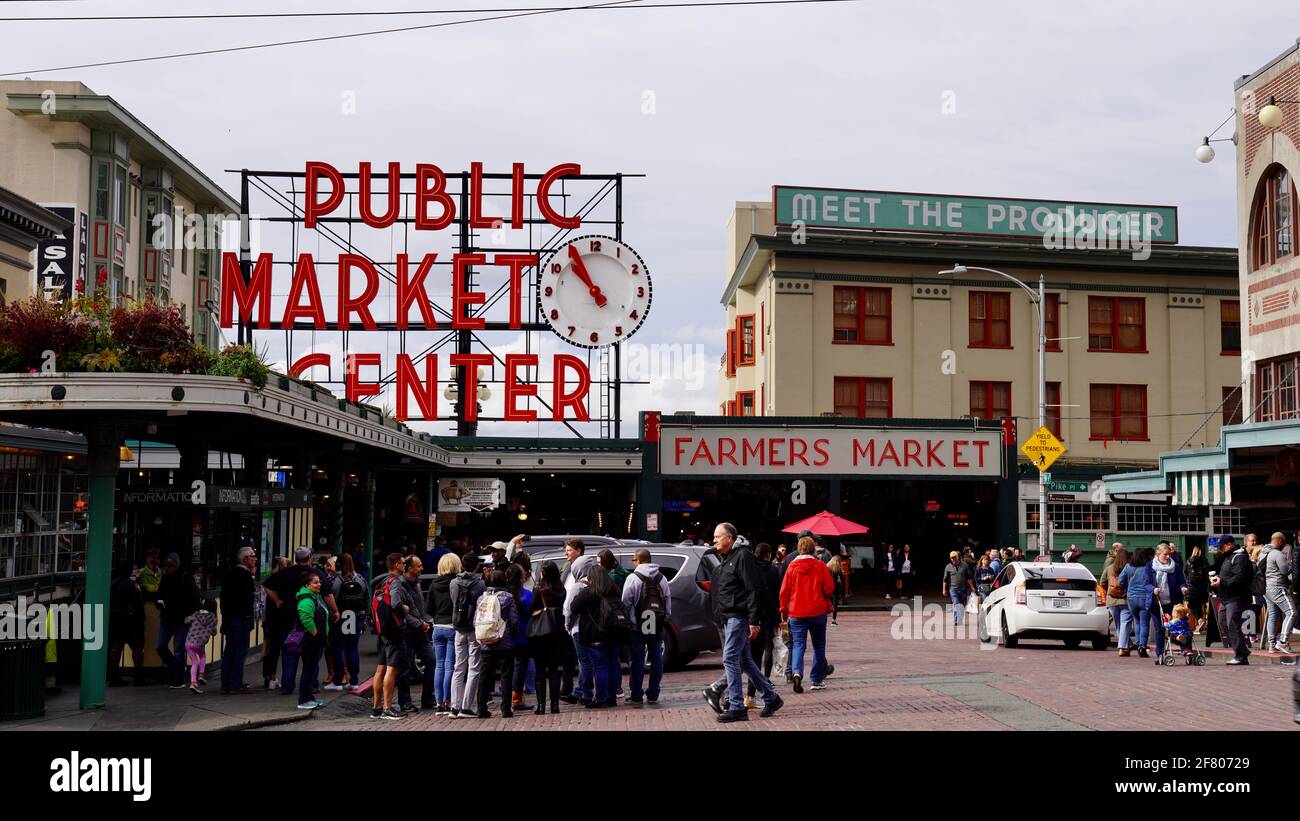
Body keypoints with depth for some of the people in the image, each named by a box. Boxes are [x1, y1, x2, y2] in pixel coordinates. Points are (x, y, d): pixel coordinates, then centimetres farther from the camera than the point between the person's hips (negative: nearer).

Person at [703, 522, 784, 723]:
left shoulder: (742, 557, -10)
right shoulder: (723, 562, 20)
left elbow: (754, 590, -16)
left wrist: (754, 622, -20)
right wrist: (718, 619, 19)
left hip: (739, 617, -10)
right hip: (728, 618, 10)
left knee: (730, 659, -12)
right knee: (744, 661, 12)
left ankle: (736, 707, -9)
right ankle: (771, 698, 20)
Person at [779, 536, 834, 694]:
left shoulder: (792, 566, -3)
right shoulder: (820, 566, -5)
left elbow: (784, 590, -2)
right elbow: (829, 588, -5)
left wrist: (784, 609, 11)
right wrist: (826, 603, 16)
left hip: (796, 612, 0)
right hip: (818, 611, 0)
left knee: (798, 644, 2)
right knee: (818, 646, 12)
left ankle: (797, 672, -23)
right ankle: (817, 680, 14)